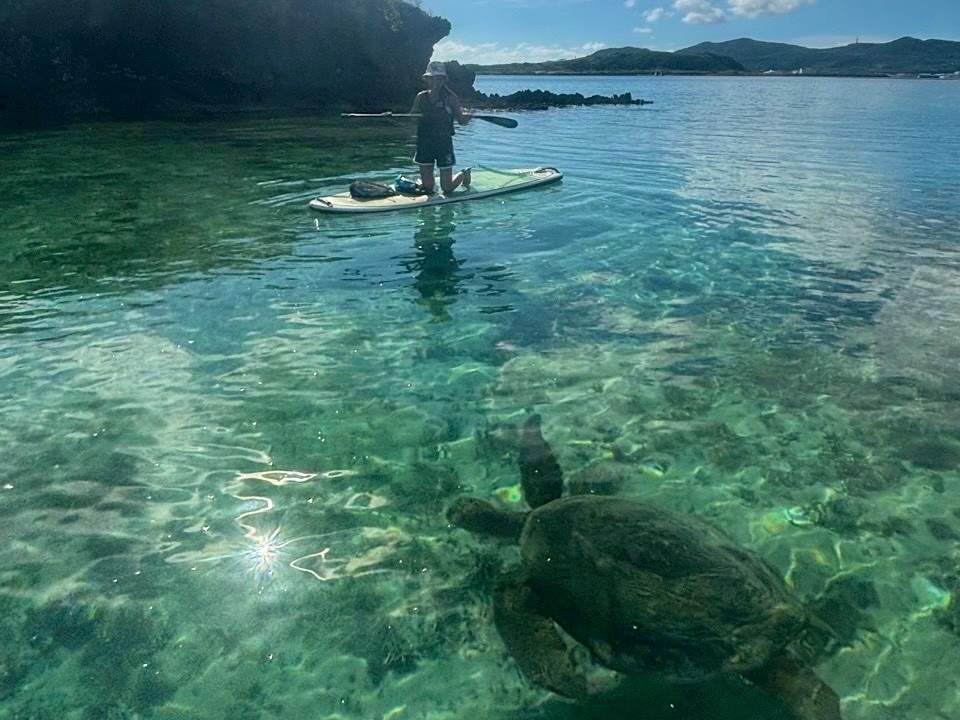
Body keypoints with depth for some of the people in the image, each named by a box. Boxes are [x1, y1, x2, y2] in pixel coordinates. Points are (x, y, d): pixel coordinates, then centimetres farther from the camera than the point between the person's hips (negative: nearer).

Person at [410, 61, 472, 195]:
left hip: (444, 143, -3)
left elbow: (462, 121, -3)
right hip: (424, 144, 3)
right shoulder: (421, 97, 5)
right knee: (427, 188, 4)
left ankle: (464, 174, 33)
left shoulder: (450, 97, -4)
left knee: (447, 189, 2)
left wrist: (466, 116, -26)